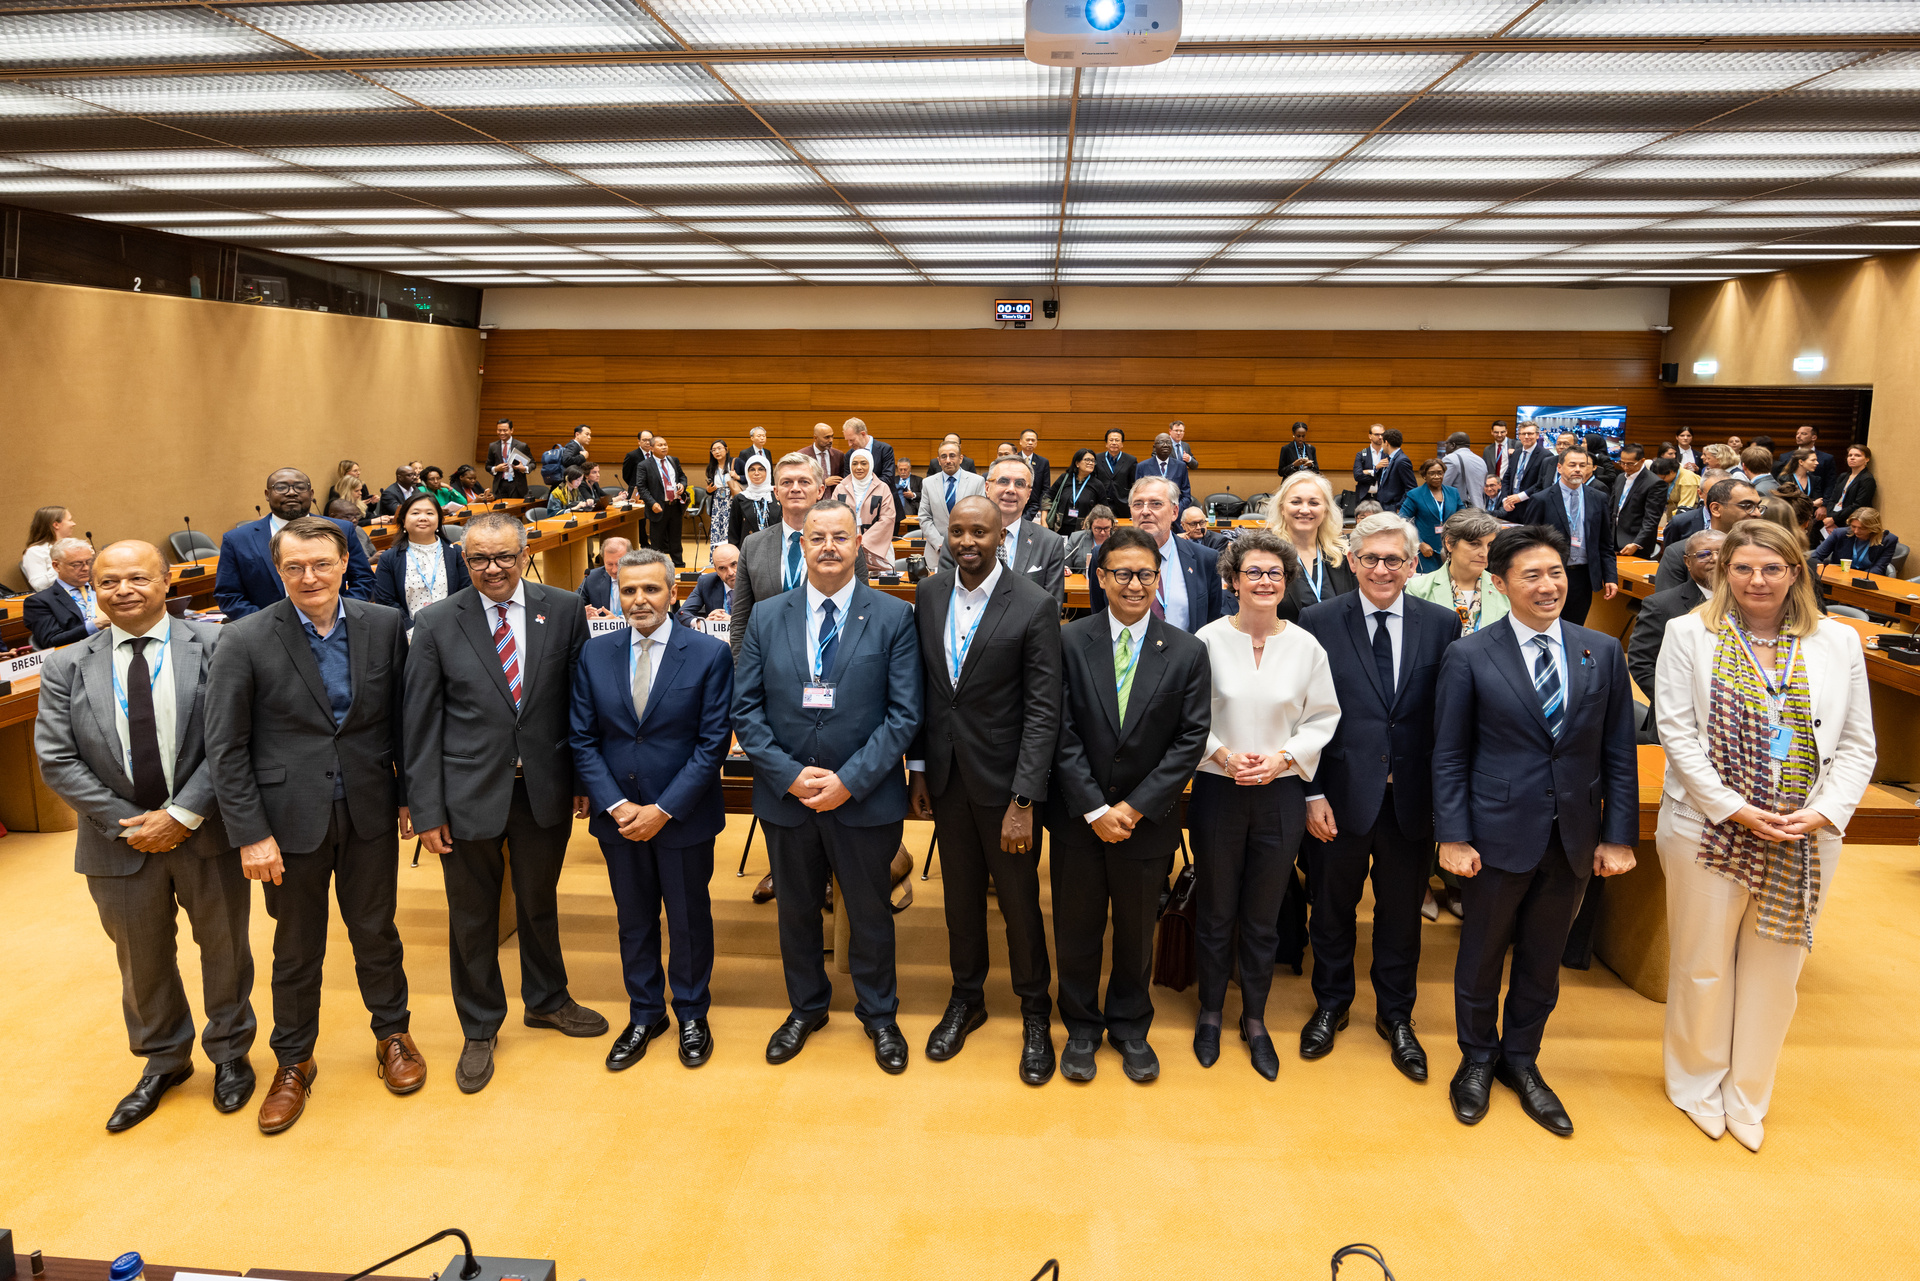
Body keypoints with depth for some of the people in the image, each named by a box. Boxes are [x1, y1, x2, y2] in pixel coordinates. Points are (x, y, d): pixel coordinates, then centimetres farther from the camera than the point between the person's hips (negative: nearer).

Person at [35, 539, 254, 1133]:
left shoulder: (213, 646, -8)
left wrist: (182, 815, -17)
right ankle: (163, 1061, 41)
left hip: (208, 835, -2)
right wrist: (128, 823, -11)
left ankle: (230, 1051, 37)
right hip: (120, 841, 2)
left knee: (224, 948, 15)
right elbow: (56, 759, -4)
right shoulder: (67, 667, -1)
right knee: (142, 962, 18)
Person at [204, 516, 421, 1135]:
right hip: (292, 818, -1)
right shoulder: (244, 640, -10)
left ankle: (392, 1034, 38)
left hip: (369, 812, 2)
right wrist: (250, 834, -11)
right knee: (297, 948, 14)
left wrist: (409, 795, 6)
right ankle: (293, 1061, 34)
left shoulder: (384, 625, -3)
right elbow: (225, 748, -9)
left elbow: (402, 718, 5)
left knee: (376, 931, 16)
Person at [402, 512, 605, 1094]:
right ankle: (480, 1029, 33)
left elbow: (581, 698, 2)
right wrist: (427, 808, -7)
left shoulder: (564, 610, -3)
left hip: (545, 787, 1)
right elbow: (422, 724, -5)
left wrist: (585, 776, 1)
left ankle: (546, 998, 44)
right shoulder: (436, 624, -6)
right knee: (472, 915, 12)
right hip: (470, 792, -1)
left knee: (539, 900, 20)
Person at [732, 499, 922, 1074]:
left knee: (870, 914, 13)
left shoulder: (894, 617, -5)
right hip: (785, 796, 2)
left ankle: (879, 1014, 36)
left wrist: (850, 780, -17)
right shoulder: (766, 618, 2)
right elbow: (745, 709, 0)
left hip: (865, 799, -2)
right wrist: (787, 774, -13)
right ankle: (805, 1008, 41)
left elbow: (904, 713, -9)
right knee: (796, 910, 19)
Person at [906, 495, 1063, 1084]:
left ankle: (1035, 1012, 29)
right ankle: (966, 998, 38)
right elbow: (920, 686, 8)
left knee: (1020, 899, 8)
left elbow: (1043, 710, -15)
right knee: (960, 893, 18)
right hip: (946, 777, 4)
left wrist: (1024, 801, -18)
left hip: (1003, 779, -4)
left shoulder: (1035, 606, -15)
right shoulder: (928, 594, 0)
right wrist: (918, 766, 5)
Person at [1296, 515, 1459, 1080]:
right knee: (1332, 906, 15)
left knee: (1402, 911, 15)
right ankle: (1331, 1005, 37)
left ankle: (1395, 1015, 36)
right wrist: (1312, 792, -8)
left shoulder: (1442, 624, -1)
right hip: (1342, 793, -1)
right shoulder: (1319, 621, -5)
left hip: (1413, 798, 1)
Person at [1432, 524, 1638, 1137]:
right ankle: (1477, 1058, 34)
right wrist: (1453, 838, -9)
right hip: (1498, 834, -3)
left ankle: (1521, 1059, 36)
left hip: (1573, 840, 3)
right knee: (1481, 953, 12)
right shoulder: (1469, 657, -6)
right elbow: (1449, 756, -5)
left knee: (1543, 958, 16)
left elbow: (1619, 753, 4)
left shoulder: (1603, 652, 3)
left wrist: (1618, 836, 0)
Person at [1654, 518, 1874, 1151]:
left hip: (1804, 842, 2)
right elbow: (1677, 734, -7)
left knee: (1774, 972, 12)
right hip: (1710, 832, -2)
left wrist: (1825, 812, -11)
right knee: (1703, 967, 10)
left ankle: (1747, 1094, 30)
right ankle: (1698, 1081, 32)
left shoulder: (1838, 642, 5)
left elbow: (1857, 746, 4)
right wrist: (1736, 808, -14)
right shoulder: (1690, 634, -2)